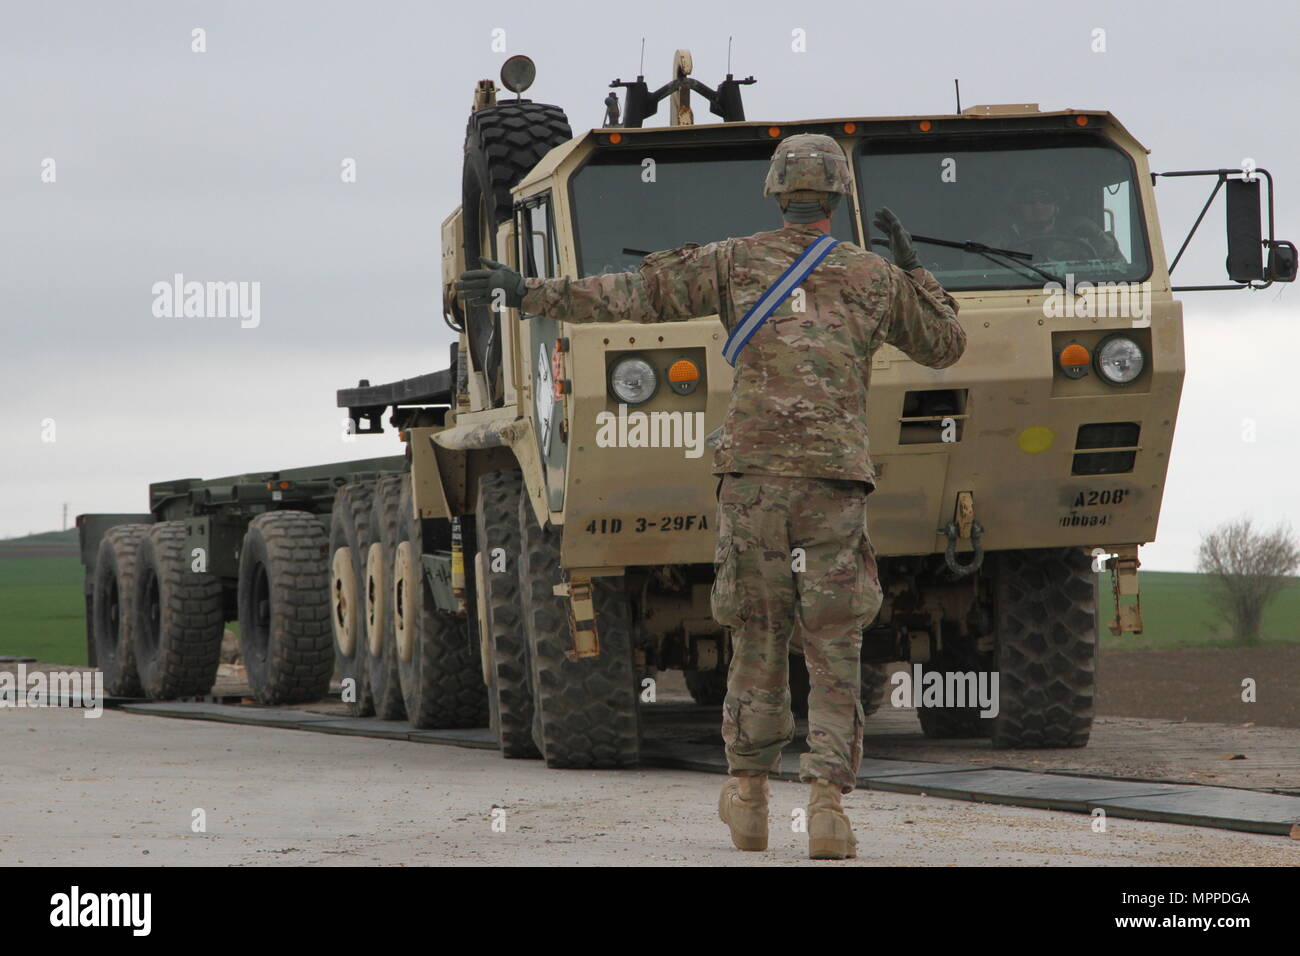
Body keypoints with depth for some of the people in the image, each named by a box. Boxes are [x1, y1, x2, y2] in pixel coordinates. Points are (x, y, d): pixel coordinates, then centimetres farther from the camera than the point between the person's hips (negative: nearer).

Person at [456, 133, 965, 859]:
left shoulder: (737, 262, 7)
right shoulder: (877, 276, 9)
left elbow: (635, 296, 1)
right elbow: (947, 347, 21)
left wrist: (532, 294, 5)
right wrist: (913, 266, 30)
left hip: (753, 481, 1)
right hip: (835, 483, -1)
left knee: (759, 638, 16)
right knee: (834, 657, 1)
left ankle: (749, 798, 19)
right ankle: (828, 806, -13)